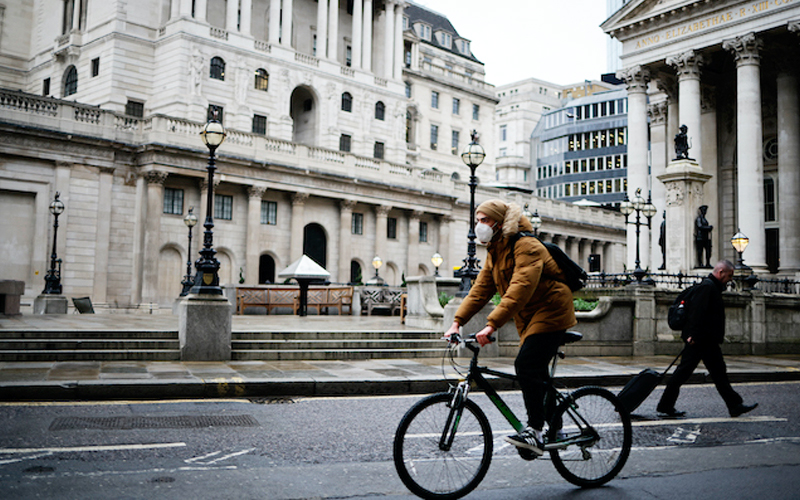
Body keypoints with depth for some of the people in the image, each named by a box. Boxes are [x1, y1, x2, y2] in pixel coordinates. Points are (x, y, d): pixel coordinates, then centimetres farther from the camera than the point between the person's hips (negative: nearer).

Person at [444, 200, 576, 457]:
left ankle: (534, 431, -18)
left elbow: (520, 290, -34)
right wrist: (457, 321, -7)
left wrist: (492, 324, -41)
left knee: (526, 366, -22)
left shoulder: (526, 246, -21)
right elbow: (480, 289, 5)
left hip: (550, 312, -9)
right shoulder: (494, 253, 9)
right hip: (529, 319, 9)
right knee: (534, 372, 11)